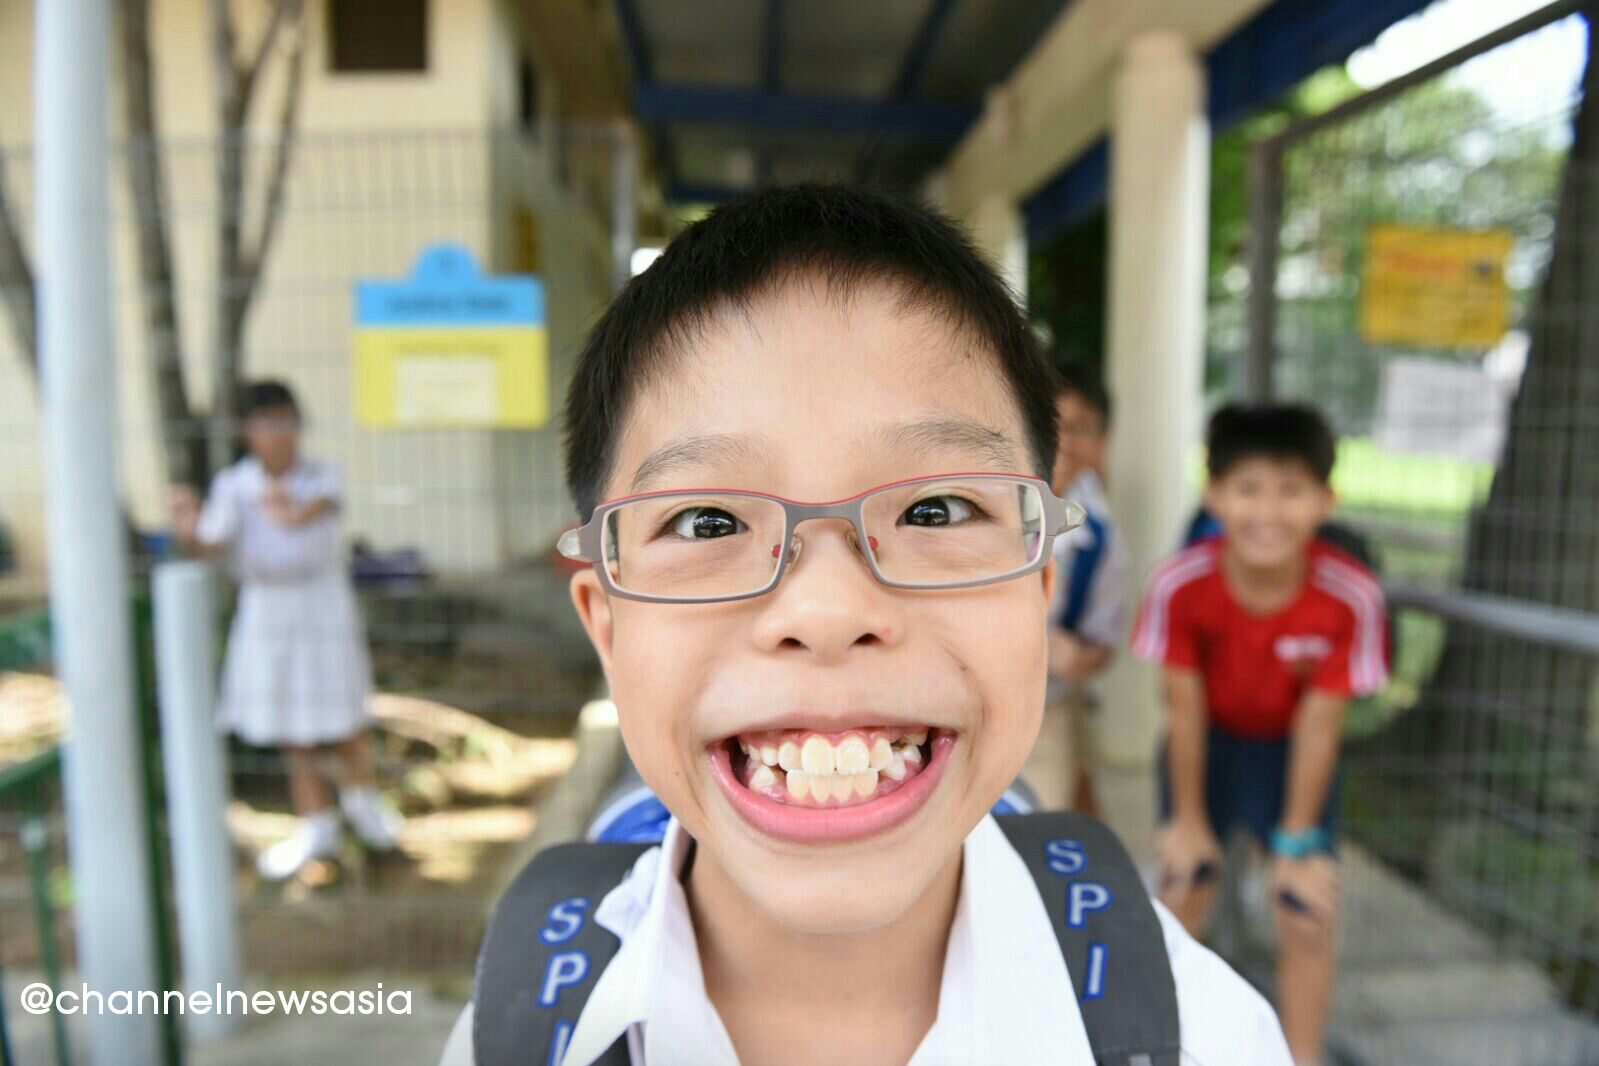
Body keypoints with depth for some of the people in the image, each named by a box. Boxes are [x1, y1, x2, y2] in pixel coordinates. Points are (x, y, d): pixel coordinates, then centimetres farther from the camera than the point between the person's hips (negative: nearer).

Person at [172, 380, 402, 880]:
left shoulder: (321, 476, -10)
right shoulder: (233, 484, -7)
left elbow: (322, 506, -32)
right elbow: (214, 543, -18)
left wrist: (300, 515, -56)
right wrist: (190, 533, -41)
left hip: (323, 600, -1)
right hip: (265, 608, 1)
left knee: (345, 713, 8)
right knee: (293, 725, 10)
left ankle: (362, 795, 36)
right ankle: (316, 825, 26)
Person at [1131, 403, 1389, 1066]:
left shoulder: (1351, 596, -29)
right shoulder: (1181, 583, -30)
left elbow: (1318, 724, -19)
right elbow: (1184, 707, -18)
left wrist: (1296, 839, -10)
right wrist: (1188, 817, -7)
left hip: (1292, 751, 0)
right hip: (1208, 741, 0)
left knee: (1308, 909, -3)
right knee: (1184, 888, 4)